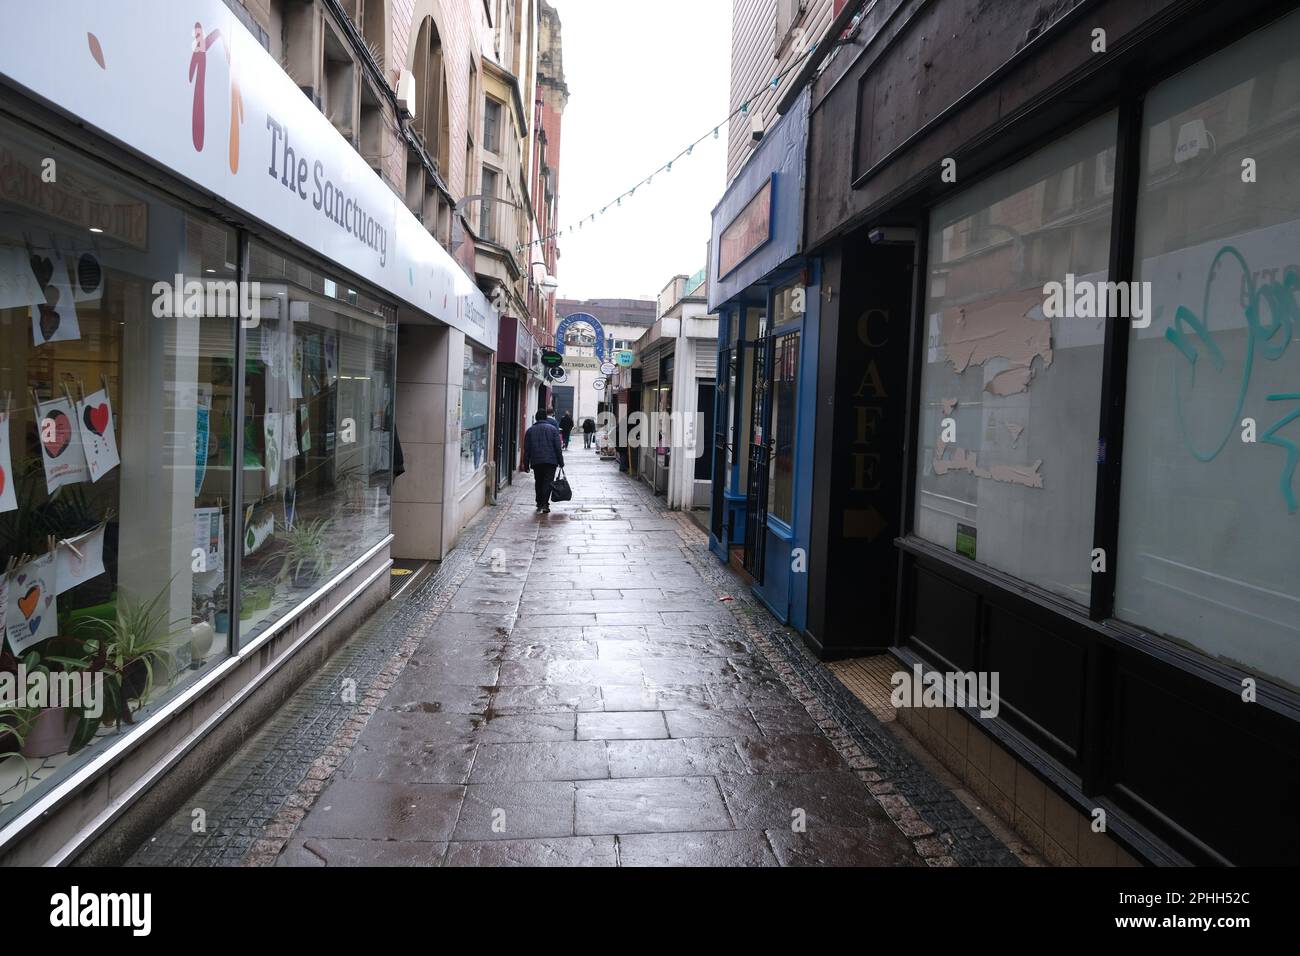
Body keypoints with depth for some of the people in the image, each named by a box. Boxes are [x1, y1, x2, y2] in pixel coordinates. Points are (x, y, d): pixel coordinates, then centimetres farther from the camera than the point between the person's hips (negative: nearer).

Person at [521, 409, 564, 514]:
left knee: (538, 483, 13)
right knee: (548, 482, -3)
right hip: (550, 461, -2)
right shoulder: (552, 429, 3)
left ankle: (539, 504, 15)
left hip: (536, 462, 2)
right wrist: (561, 461, 4)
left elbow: (526, 449, 8)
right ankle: (545, 504, -15)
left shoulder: (530, 430, 9)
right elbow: (558, 447, -1)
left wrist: (526, 465, 12)